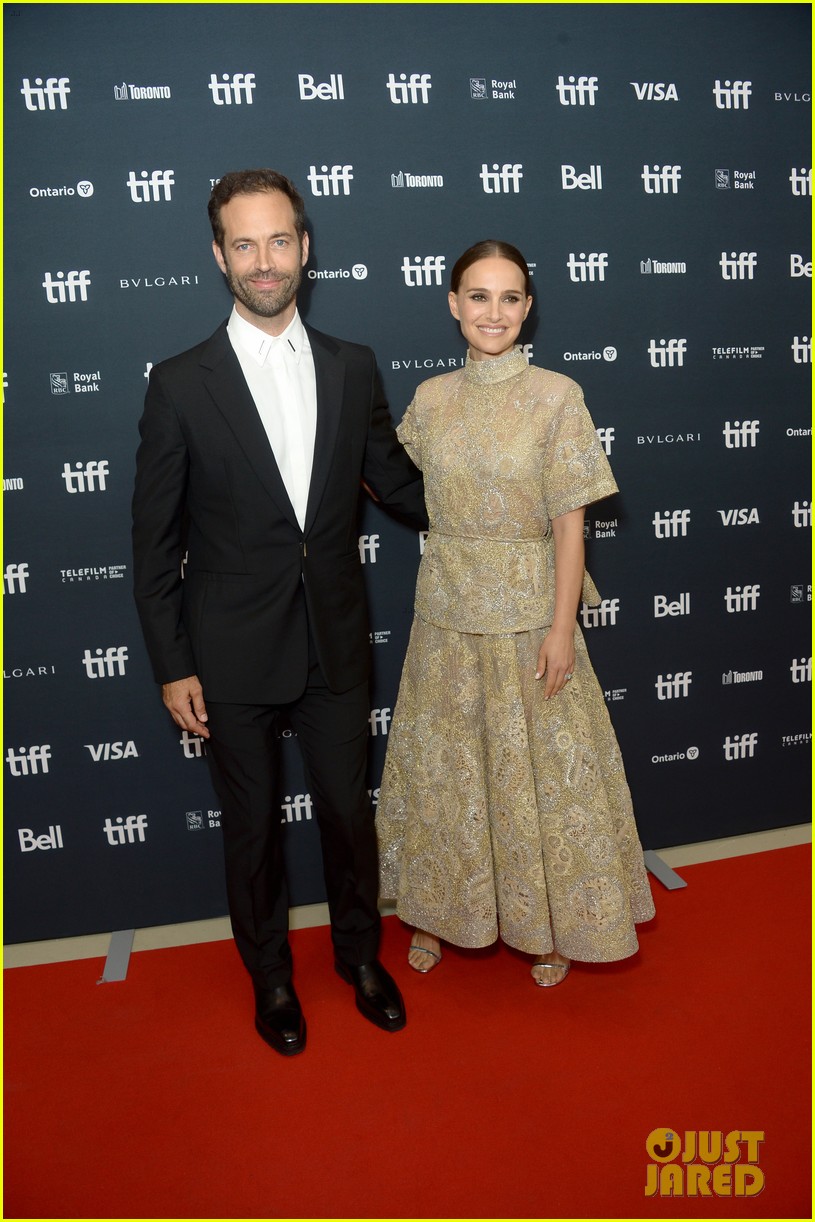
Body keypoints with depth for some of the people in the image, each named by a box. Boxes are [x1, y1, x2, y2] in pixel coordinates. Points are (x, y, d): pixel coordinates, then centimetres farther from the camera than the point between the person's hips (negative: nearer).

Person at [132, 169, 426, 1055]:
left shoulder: (353, 369, 1)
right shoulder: (181, 385, -8)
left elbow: (397, 483, 13)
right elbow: (155, 540, -5)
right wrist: (172, 667, -6)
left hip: (335, 643, 3)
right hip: (232, 654, -2)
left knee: (349, 810, 16)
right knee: (252, 825, 15)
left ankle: (359, 953, 43)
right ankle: (270, 974, 40)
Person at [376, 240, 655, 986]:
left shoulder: (556, 396, -8)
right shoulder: (430, 400, 3)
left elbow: (570, 521, -9)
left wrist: (562, 626, -12)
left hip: (528, 610, -3)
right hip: (448, 608, 3)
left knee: (537, 768, 8)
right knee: (444, 763, 14)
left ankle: (548, 922, 30)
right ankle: (440, 911, 34)